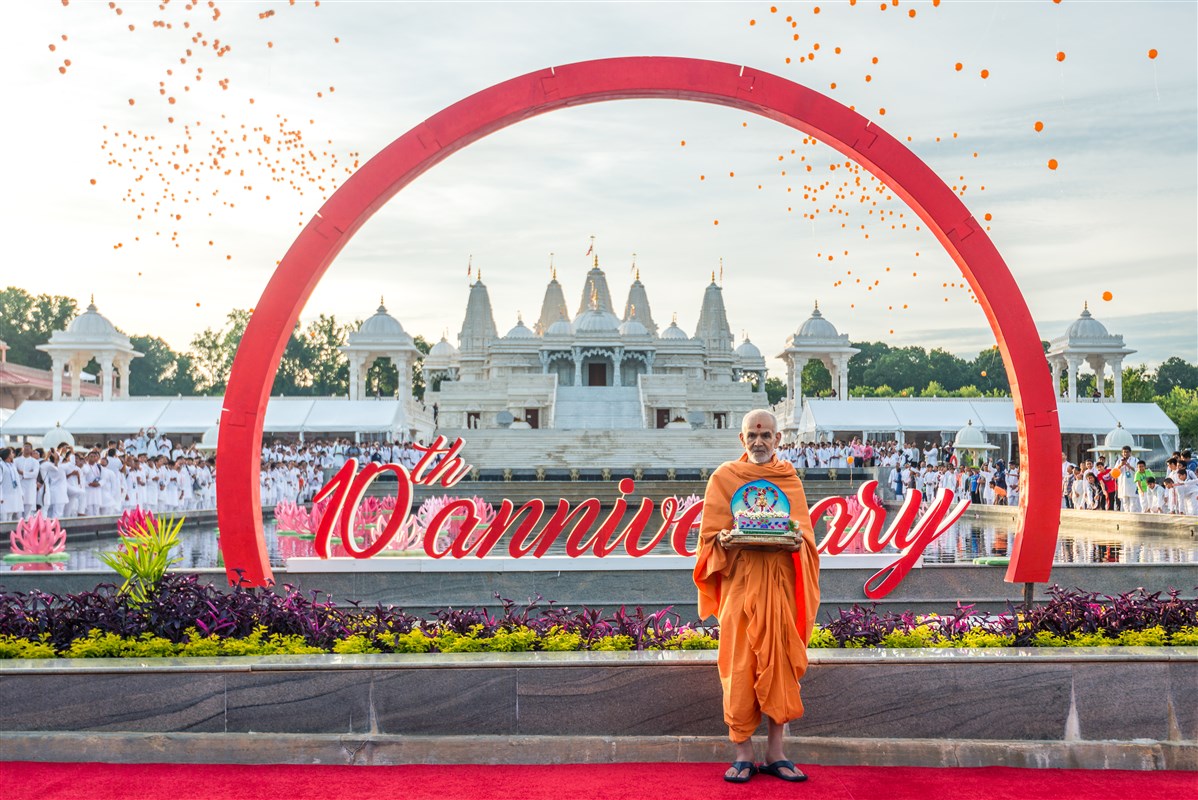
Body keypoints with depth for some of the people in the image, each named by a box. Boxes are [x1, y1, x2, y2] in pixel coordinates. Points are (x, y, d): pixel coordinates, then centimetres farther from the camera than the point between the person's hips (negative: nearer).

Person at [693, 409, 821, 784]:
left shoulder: (789, 479, 11)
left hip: (780, 583, 2)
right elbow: (710, 535, 2)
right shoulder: (724, 477, 5)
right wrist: (723, 540, -19)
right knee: (740, 667, -2)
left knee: (779, 665, 2)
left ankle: (775, 753, 11)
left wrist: (797, 543, -15)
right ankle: (743, 755, 6)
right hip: (739, 582, -2)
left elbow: (804, 533, 6)